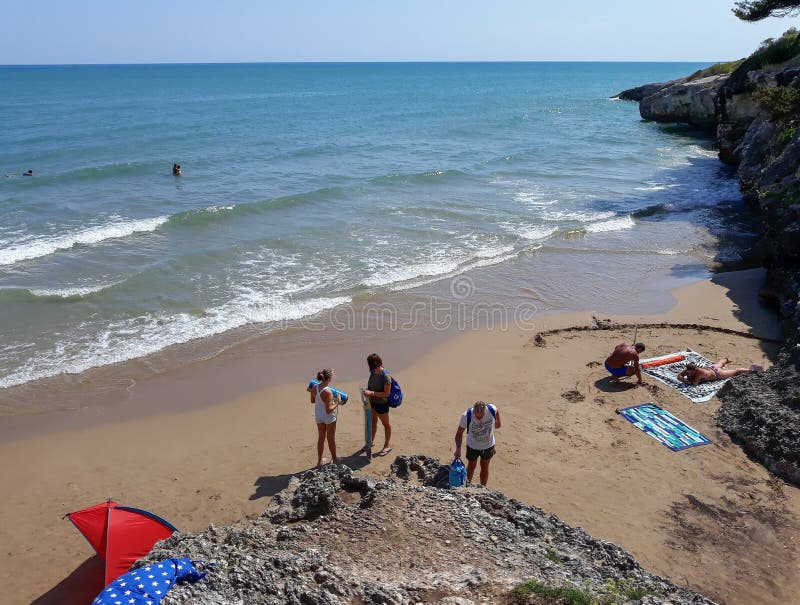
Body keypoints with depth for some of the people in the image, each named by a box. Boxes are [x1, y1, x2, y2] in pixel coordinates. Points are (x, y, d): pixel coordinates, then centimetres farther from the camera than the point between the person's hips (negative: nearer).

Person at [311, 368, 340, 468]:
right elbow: (329, 410, -27)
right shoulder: (328, 392, -31)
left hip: (318, 416, 6)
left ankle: (319, 461, 32)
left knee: (321, 438, 21)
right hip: (328, 417, -6)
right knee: (331, 439, 15)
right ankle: (334, 459, 35)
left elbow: (312, 401, 6)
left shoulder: (314, 388, -11)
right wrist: (337, 403, -14)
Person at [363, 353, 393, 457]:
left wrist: (372, 393, -32)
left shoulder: (386, 376, -28)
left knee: (386, 424, 12)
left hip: (381, 403, -7)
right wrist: (367, 391, -4)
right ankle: (371, 442, 41)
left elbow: (386, 393, -27)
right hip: (372, 402, 7)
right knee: (373, 421, 22)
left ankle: (387, 446, 29)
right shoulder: (373, 372, -6)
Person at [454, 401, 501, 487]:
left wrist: (498, 422, 15)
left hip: (488, 445, 1)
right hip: (473, 446, -1)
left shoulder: (492, 409, -29)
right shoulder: (466, 416, -34)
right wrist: (458, 449, -31)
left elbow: (497, 412, -2)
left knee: (484, 467, 17)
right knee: (471, 466, 19)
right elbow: (459, 432, -22)